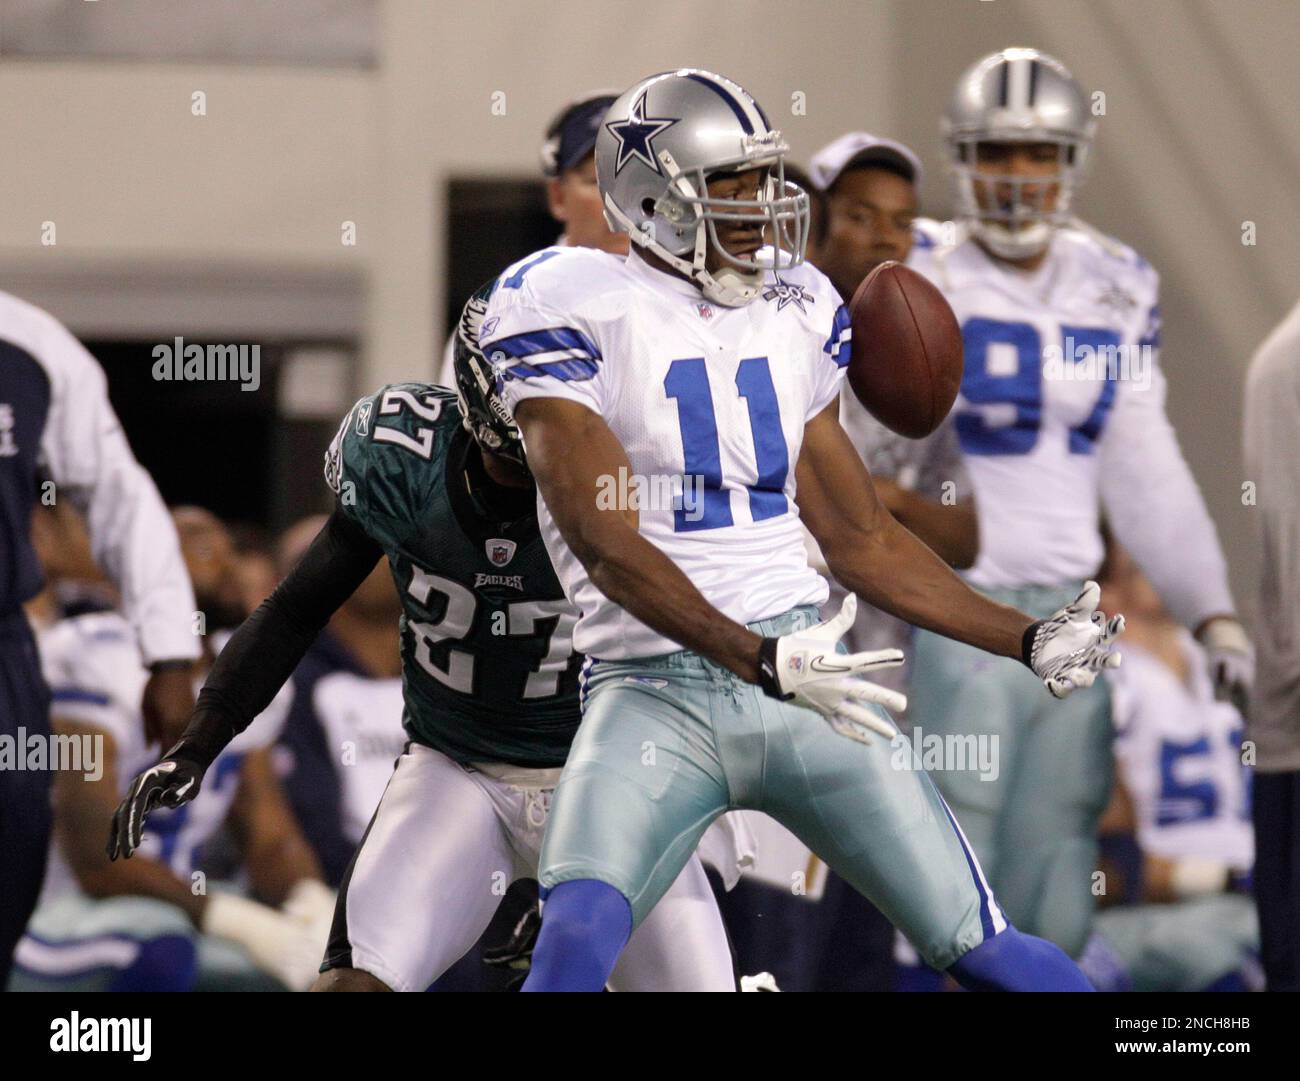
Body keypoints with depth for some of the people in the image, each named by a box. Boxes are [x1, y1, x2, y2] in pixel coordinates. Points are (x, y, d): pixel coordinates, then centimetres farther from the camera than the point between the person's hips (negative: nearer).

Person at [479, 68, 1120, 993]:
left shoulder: (795, 315, 11)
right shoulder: (576, 310, -7)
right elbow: (603, 539, -16)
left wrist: (1030, 641, 12)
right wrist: (762, 661, -26)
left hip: (804, 669, 4)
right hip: (655, 697, -4)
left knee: (980, 945, 1)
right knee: (577, 942, -27)